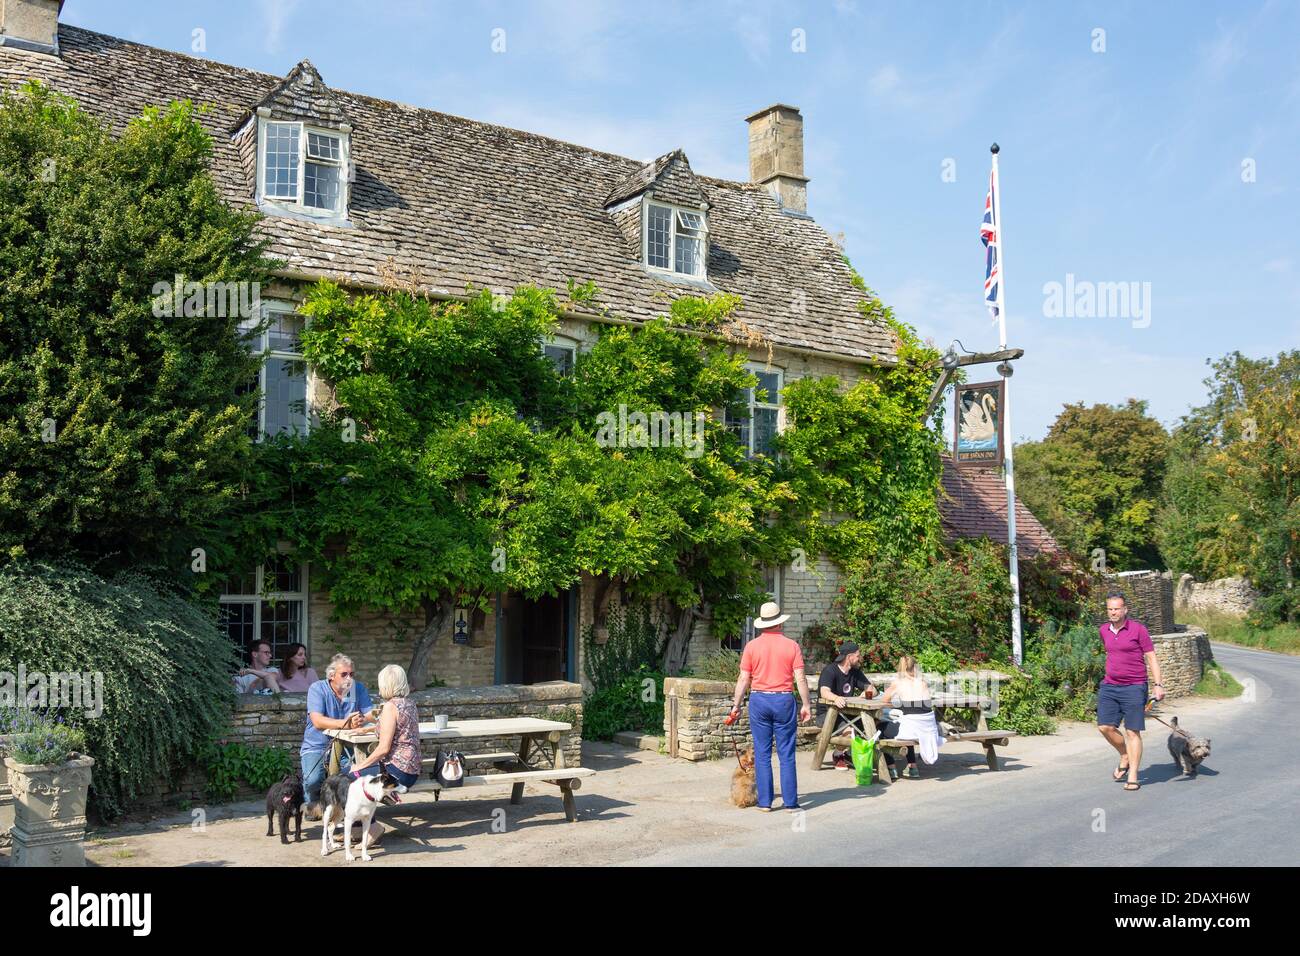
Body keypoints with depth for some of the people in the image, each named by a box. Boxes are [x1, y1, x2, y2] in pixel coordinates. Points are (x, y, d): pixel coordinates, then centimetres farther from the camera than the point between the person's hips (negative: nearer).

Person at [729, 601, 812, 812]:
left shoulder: (752, 646, -1)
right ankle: (790, 802, 8)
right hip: (784, 700, 0)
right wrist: (806, 705, 4)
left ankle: (765, 802, 7)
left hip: (759, 700, 0)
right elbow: (800, 679, -4)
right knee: (786, 755, 5)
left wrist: (736, 705, 7)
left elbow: (744, 679, -1)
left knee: (762, 754, 6)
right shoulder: (791, 646, -2)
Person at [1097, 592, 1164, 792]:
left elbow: (1151, 657, -5)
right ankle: (1125, 756, 23)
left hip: (1134, 687, -5)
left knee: (1133, 732, -3)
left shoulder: (1138, 629, -7)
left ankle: (1133, 778, 3)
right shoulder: (1104, 630, 9)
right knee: (1105, 727, -3)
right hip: (1109, 687, 5)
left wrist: (1158, 685, -13)